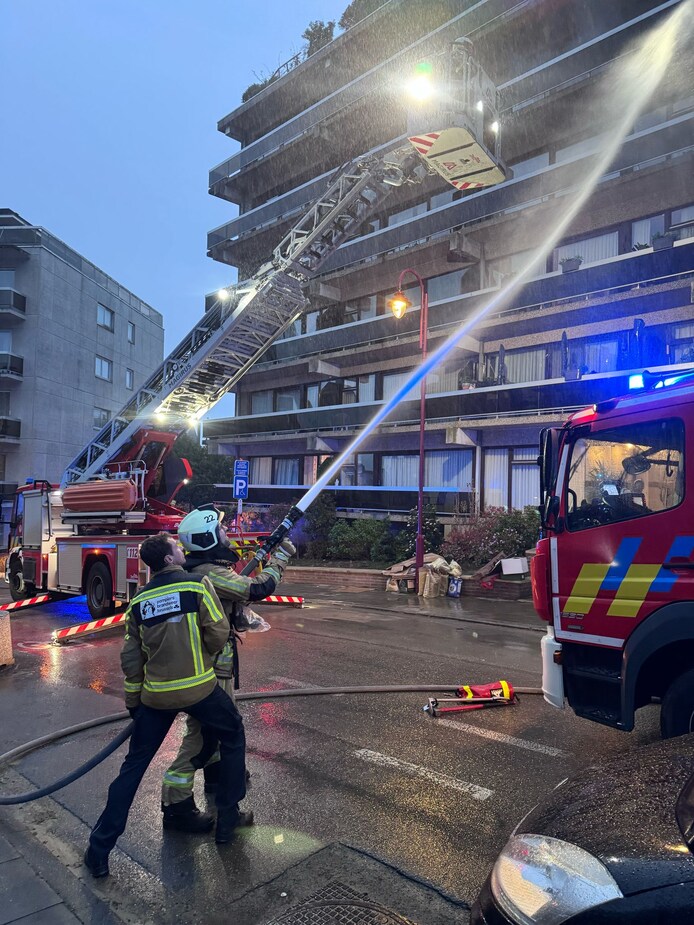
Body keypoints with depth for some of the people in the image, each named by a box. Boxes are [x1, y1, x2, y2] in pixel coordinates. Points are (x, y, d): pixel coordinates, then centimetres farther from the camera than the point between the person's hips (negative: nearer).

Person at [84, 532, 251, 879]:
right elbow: (218, 633, -12)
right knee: (233, 737, 21)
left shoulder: (139, 600, 3)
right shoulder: (198, 584, -10)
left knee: (133, 766, 18)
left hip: (155, 694, 4)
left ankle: (100, 849, 22)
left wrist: (132, 700, 19)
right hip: (199, 688, -3)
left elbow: (130, 658, 7)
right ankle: (227, 819, 28)